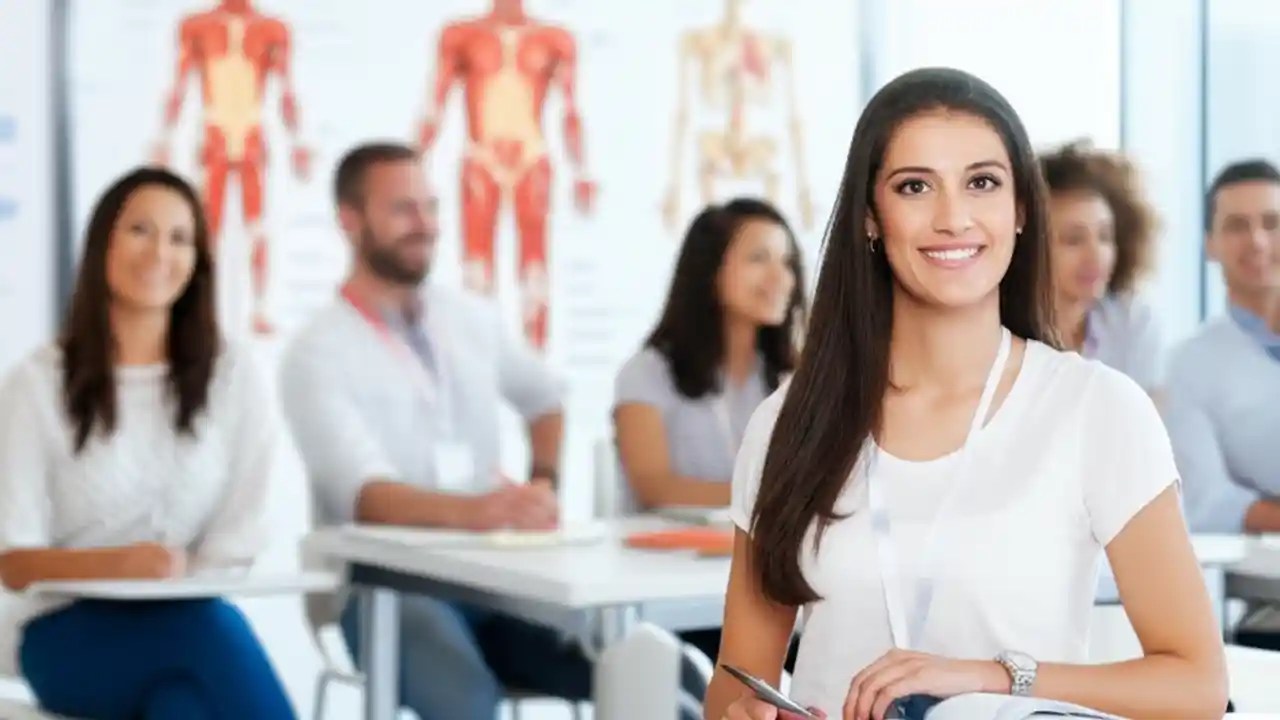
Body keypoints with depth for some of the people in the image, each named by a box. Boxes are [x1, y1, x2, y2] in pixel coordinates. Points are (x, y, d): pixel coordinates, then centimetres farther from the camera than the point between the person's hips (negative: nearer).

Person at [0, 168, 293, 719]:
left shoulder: (233, 377, 7)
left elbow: (238, 537, 2)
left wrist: (184, 577, -20)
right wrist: (117, 564, -25)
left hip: (186, 627, 2)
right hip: (68, 632, -2)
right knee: (211, 624, -34)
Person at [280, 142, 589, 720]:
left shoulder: (470, 318, 12)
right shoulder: (320, 353, -6)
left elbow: (545, 399, 32)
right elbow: (363, 495, -22)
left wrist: (542, 488, 11)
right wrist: (470, 511, -41)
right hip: (388, 585, -5)